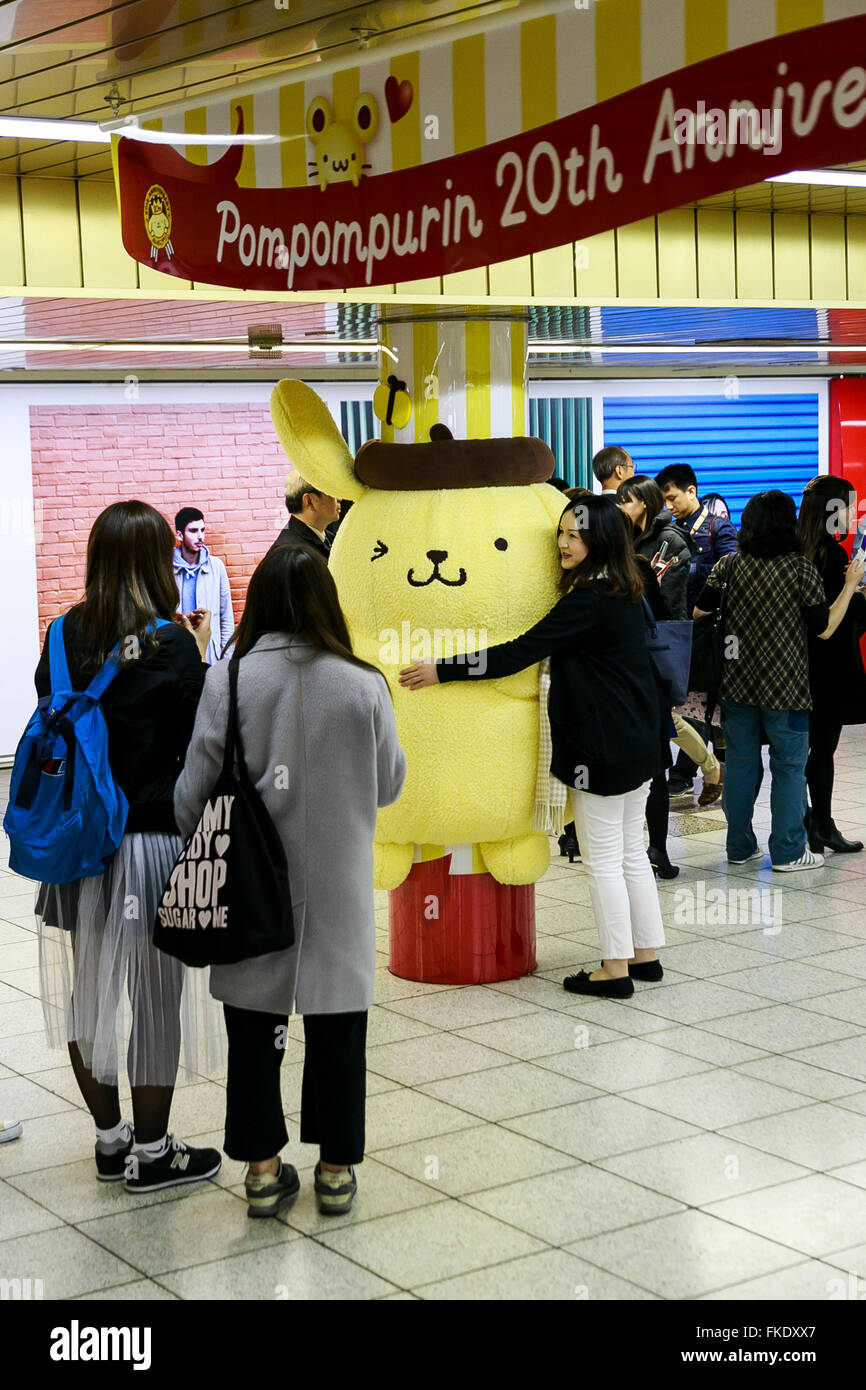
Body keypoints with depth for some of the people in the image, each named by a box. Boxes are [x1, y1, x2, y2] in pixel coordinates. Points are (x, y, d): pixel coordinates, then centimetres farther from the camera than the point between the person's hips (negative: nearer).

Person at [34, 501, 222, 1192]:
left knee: (87, 991, 17)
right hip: (151, 841, -5)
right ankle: (151, 1154, 18)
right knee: (158, 998, 8)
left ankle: (110, 1139, 30)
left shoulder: (65, 635, 0)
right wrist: (200, 657, 3)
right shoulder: (171, 643, -14)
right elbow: (200, 742, -8)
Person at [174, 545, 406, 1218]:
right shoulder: (363, 685, -8)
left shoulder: (229, 679, -10)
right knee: (337, 1024, 12)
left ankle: (263, 1168, 21)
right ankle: (336, 1168, 22)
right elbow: (390, 784, 3)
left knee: (254, 1020, 13)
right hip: (337, 884, 0)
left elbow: (196, 788, -7)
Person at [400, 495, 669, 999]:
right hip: (639, 743, 10)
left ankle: (616, 969, 6)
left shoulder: (589, 602, -21)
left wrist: (441, 670, -20)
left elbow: (517, 654, -23)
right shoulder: (624, 594, 9)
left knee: (603, 859, 0)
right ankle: (645, 954, 24)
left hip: (603, 746, -10)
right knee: (631, 852, 17)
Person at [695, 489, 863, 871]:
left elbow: (698, 613, 2)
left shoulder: (729, 565, -1)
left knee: (741, 764, 12)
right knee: (789, 768, 6)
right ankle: (787, 852, 9)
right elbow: (824, 628, -7)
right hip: (785, 687, -4)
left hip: (737, 682, 4)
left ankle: (739, 847, 19)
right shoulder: (801, 569, -10)